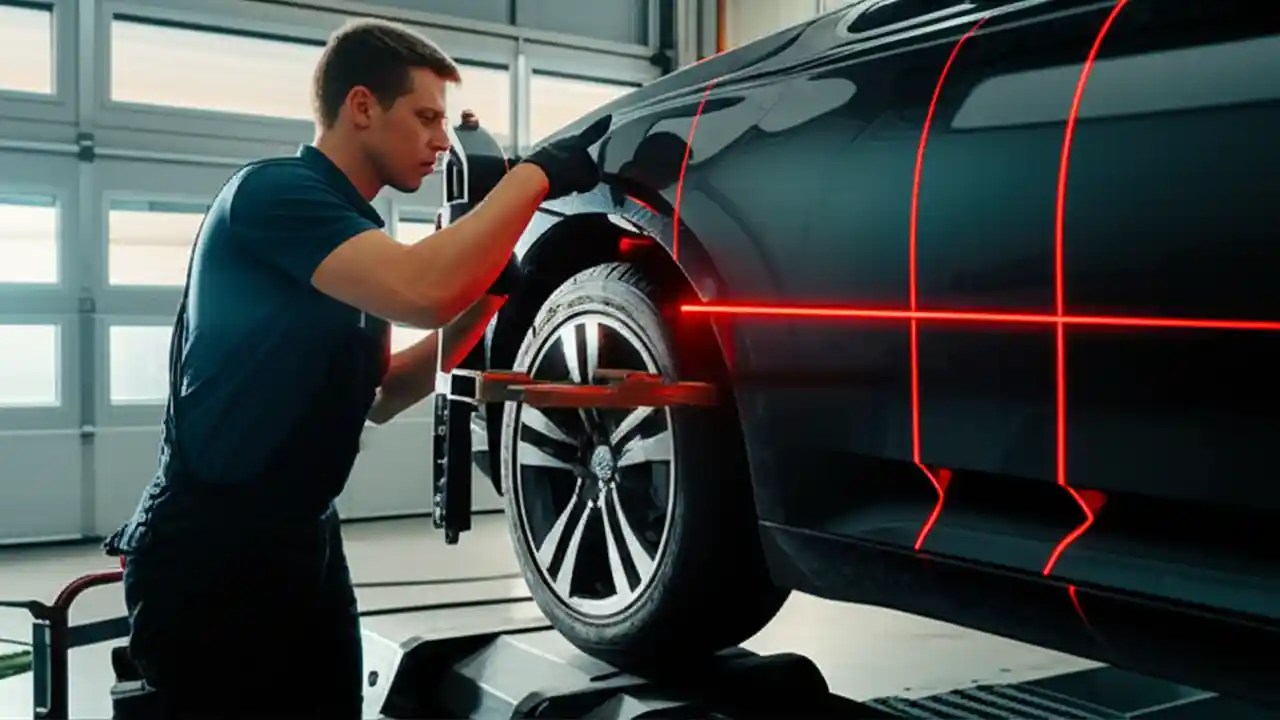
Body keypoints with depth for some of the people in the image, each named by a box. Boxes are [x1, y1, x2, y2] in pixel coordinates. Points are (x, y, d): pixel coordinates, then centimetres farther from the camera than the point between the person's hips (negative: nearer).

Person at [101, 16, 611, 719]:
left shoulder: (350, 233, 12)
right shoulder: (274, 191, -16)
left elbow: (379, 395, 15)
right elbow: (421, 291, -32)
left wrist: (485, 297, 3)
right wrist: (538, 171, -20)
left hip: (302, 539, 9)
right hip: (209, 549, -9)